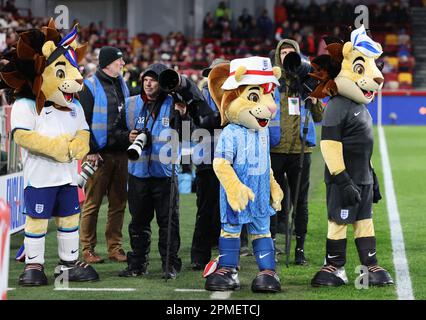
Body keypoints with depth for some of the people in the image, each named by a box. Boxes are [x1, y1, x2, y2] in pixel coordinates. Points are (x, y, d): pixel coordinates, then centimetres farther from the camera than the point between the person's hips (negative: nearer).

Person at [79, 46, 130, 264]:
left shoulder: (122, 85, 16)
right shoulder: (90, 86, -4)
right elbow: (83, 120, -8)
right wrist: (90, 150, -13)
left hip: (120, 153, 6)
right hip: (99, 154, -6)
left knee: (118, 203, 7)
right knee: (92, 203, -3)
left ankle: (115, 247, 12)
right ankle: (88, 249, 2)